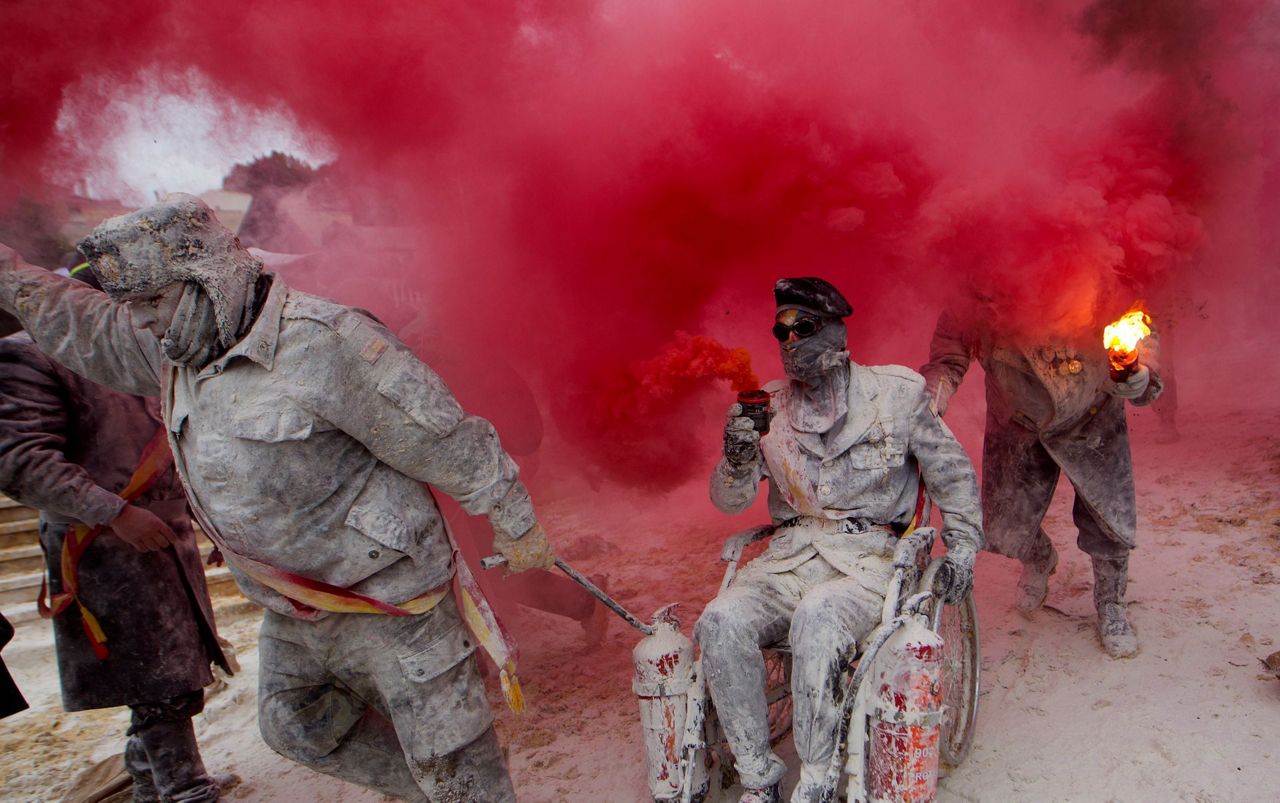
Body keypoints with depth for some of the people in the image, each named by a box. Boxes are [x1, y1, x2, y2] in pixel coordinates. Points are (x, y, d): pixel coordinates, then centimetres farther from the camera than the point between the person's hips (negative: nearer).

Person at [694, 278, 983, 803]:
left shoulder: (895, 392, 3)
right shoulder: (770, 407, 8)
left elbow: (952, 473, 14)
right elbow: (730, 502, 5)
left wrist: (962, 549, 7)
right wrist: (737, 460, -17)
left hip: (867, 557, -3)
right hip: (789, 557, 3)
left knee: (815, 620, -36)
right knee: (721, 623, -26)